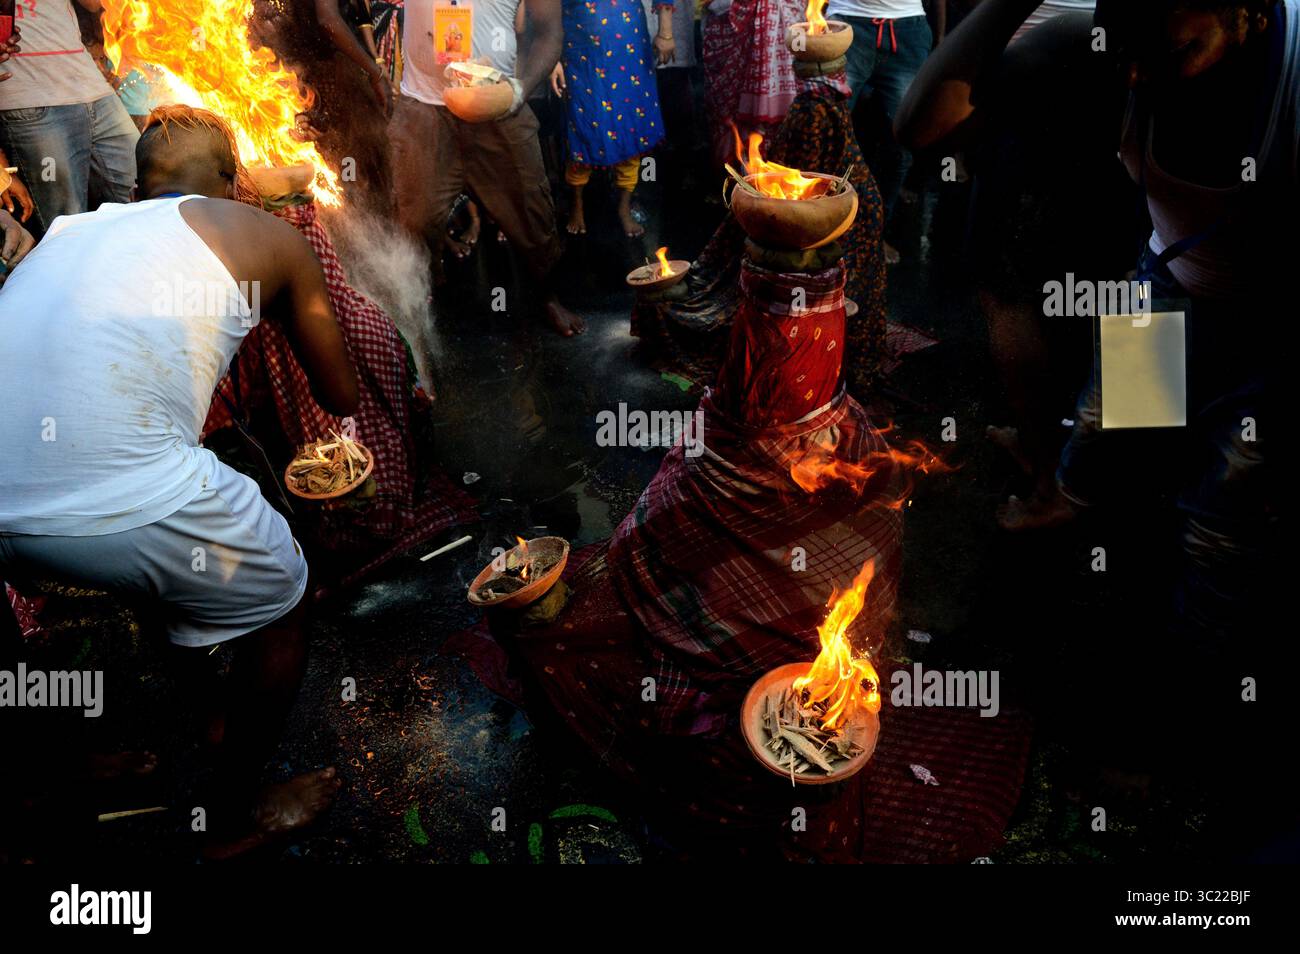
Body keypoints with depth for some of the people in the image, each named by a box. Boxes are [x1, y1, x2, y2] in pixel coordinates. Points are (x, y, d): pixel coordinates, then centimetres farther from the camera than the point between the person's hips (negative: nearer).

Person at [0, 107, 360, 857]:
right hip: (121, 507, -6)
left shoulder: (72, 228, 26)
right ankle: (238, 819, 37)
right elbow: (343, 399, 24)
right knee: (282, 604, 22)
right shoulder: (269, 237, 15)